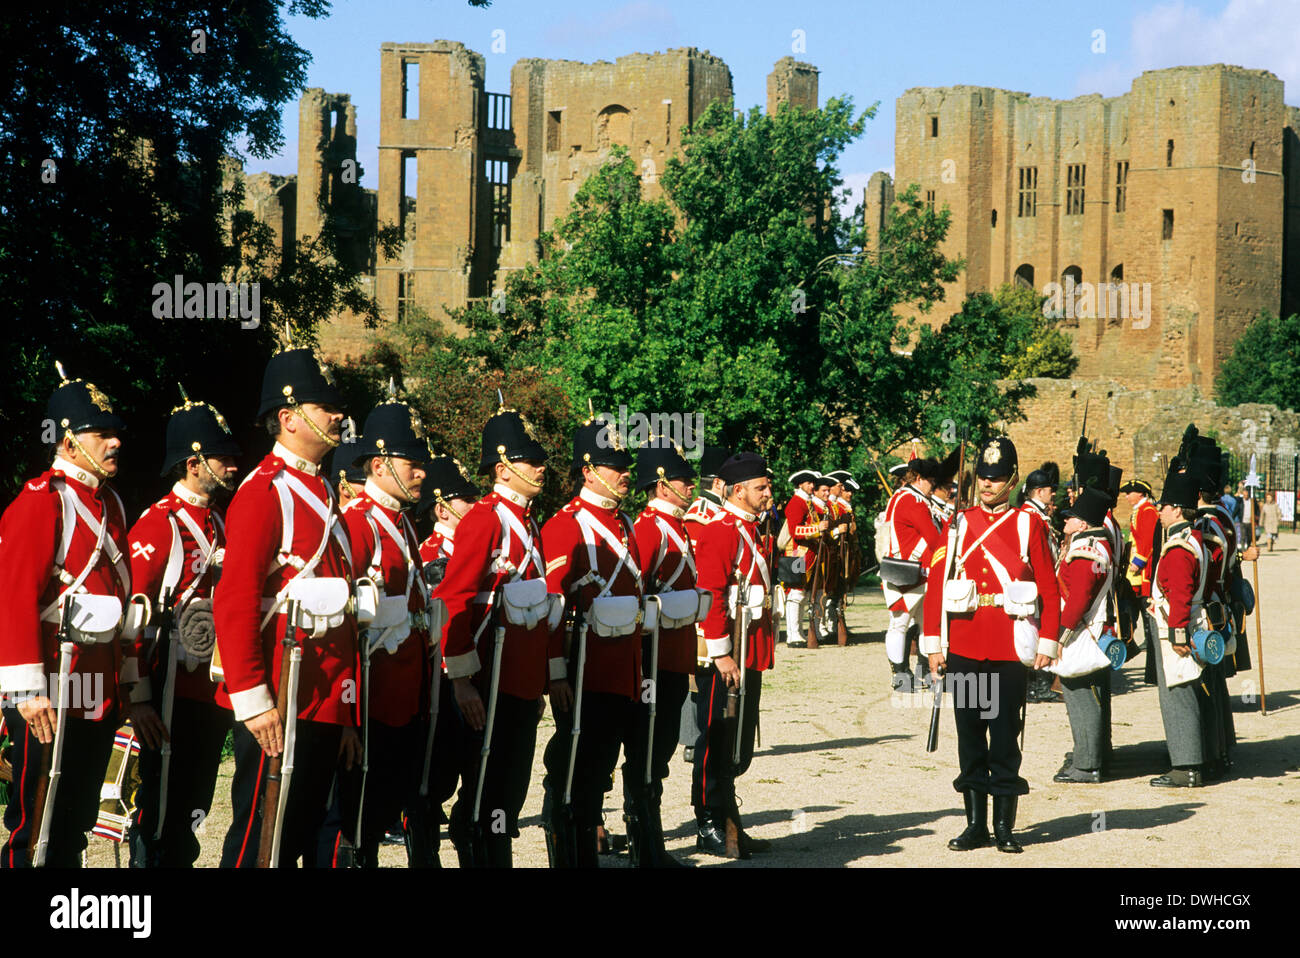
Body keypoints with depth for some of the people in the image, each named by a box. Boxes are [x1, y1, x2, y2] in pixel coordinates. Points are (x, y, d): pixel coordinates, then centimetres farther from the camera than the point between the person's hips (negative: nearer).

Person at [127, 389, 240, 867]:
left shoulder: (219, 524, 15)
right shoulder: (157, 525, -10)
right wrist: (138, 698, -18)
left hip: (215, 695, 8)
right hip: (174, 692, -8)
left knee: (192, 811, 13)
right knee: (161, 813, -3)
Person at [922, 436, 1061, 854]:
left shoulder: (1028, 526, 3)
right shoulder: (958, 525, 7)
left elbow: (1049, 590, 2)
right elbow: (936, 585, 5)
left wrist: (1047, 643, -5)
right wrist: (933, 643, 0)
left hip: (1010, 647, -2)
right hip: (965, 647, 2)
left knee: (1005, 737, 2)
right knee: (970, 736, 6)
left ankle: (1005, 826, 9)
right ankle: (975, 824, 14)